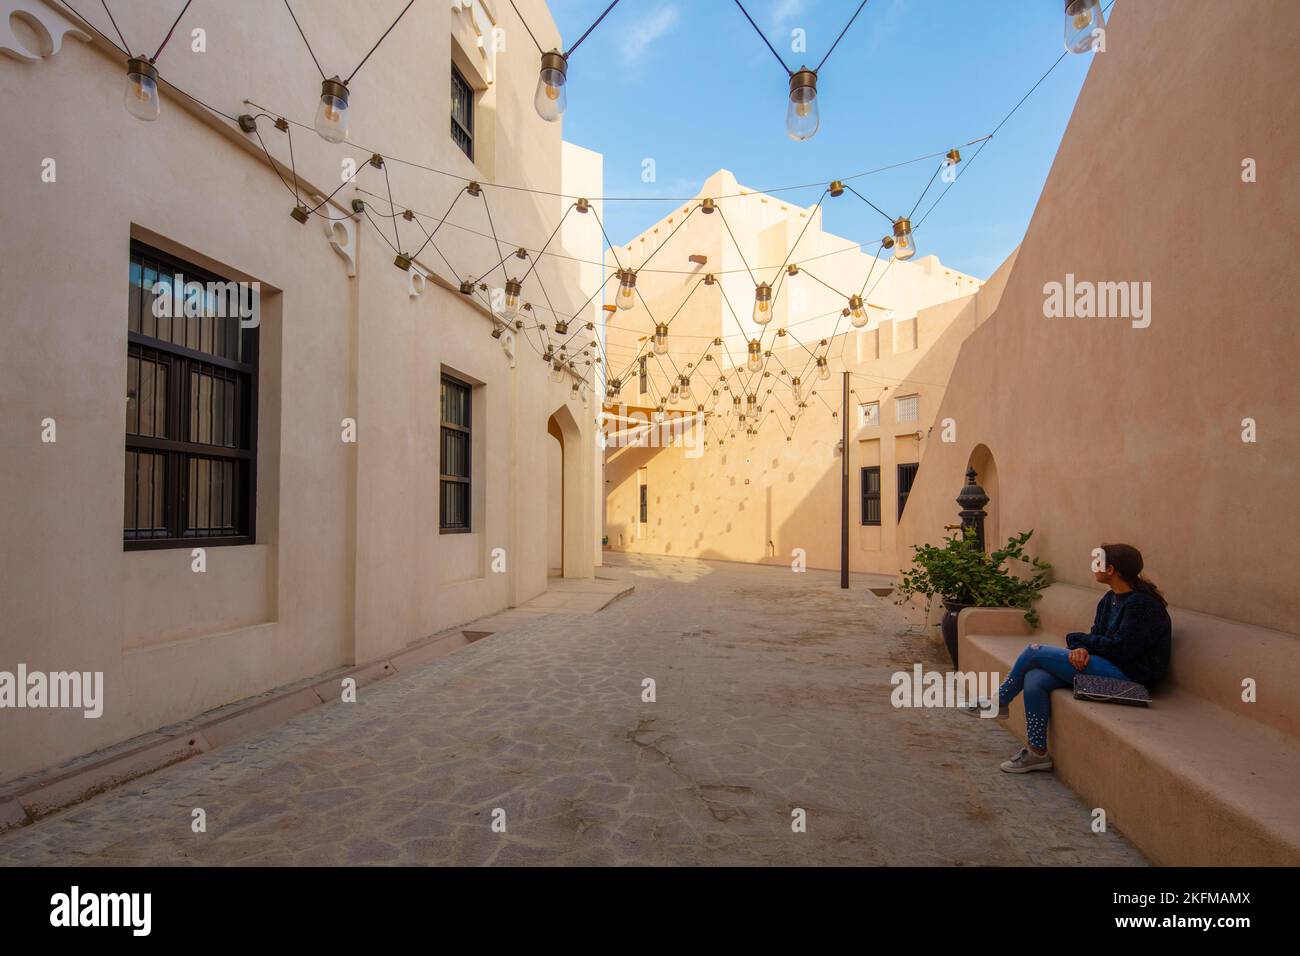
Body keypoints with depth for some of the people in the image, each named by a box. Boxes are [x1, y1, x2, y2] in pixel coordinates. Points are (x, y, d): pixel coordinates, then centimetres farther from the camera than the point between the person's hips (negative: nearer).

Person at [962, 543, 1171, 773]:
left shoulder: (1143, 604, -15)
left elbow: (1120, 648, -19)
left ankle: (999, 703, 6)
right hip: (1107, 666, 9)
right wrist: (1080, 648, -12)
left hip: (1127, 674, -9)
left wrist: (1075, 640, -7)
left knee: (1035, 652, -14)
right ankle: (1037, 752, -4)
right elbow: (1097, 638, 12)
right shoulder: (1110, 599, 13)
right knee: (1034, 680, -12)